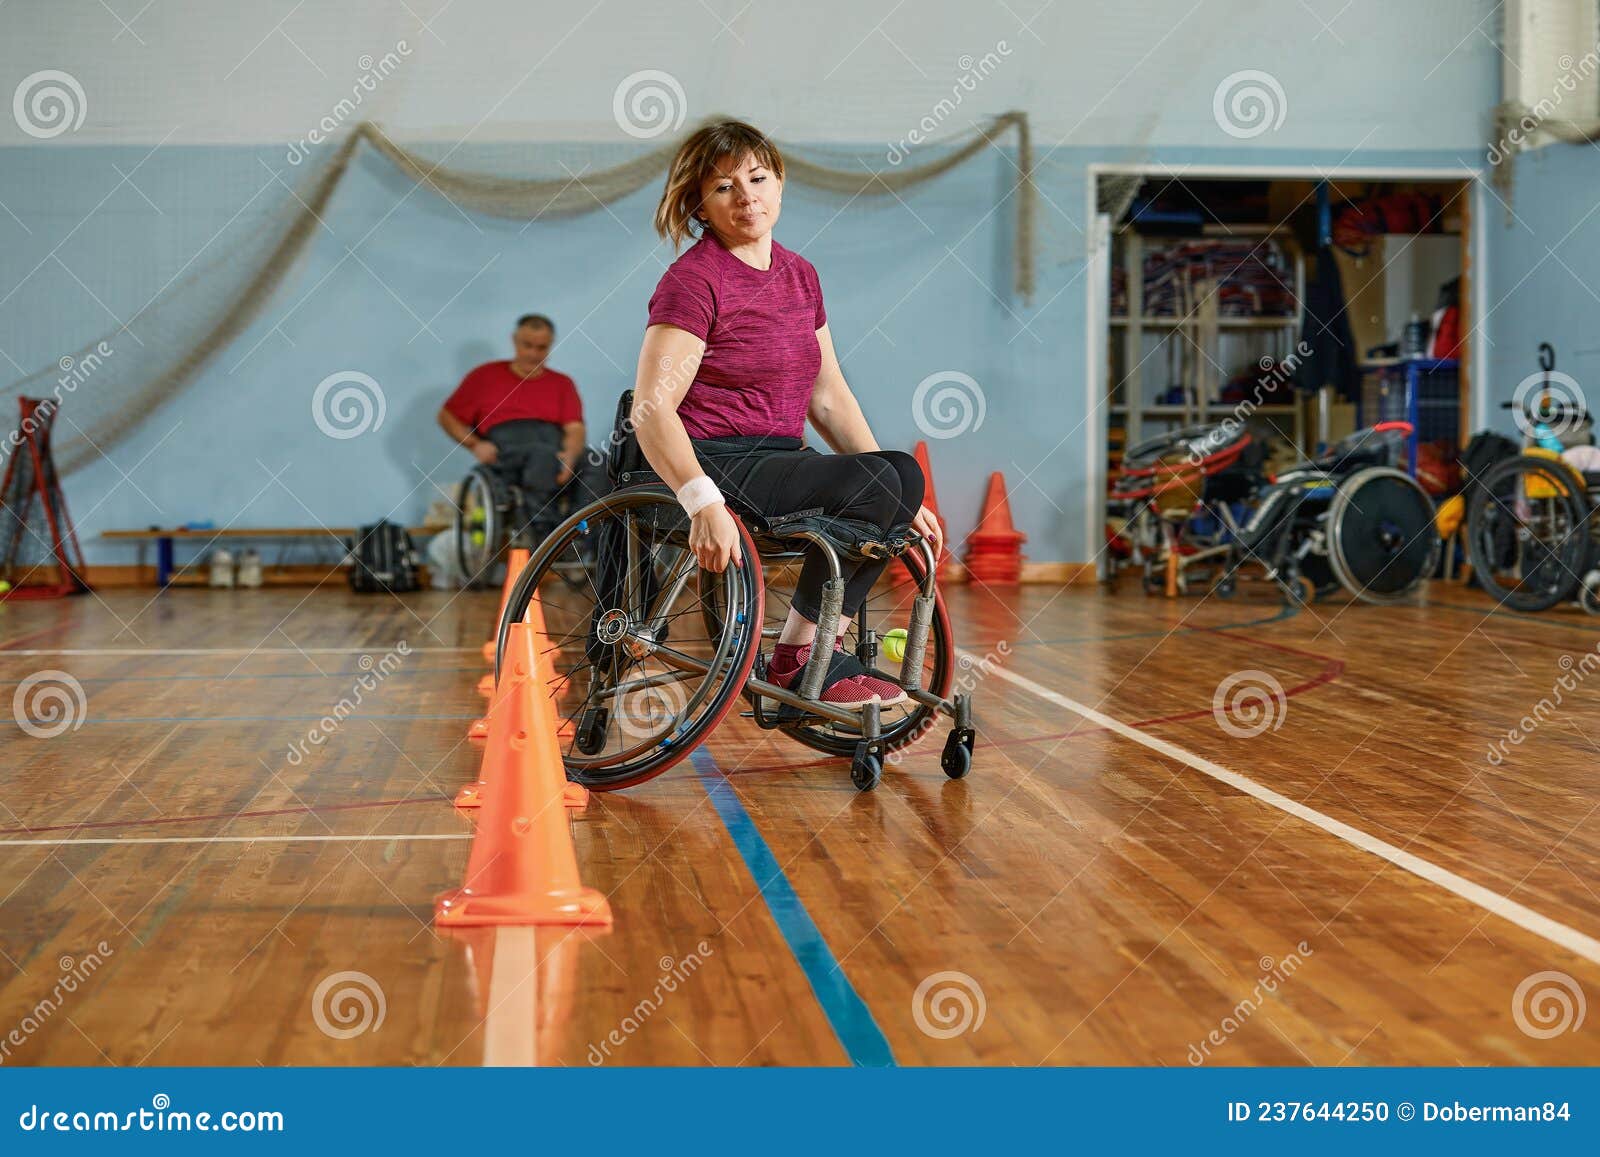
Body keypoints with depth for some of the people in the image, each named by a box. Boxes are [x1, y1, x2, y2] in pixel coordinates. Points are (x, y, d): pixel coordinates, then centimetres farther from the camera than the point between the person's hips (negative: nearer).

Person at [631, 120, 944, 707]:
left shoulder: (800, 275, 12)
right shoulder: (693, 280, -11)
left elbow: (828, 396, 15)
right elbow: (651, 410, -20)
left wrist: (900, 499, 7)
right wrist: (704, 504, -33)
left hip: (778, 459, 8)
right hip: (714, 465, -8)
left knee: (903, 473, -14)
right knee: (871, 482, -25)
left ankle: (827, 643, -4)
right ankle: (795, 659, -11)